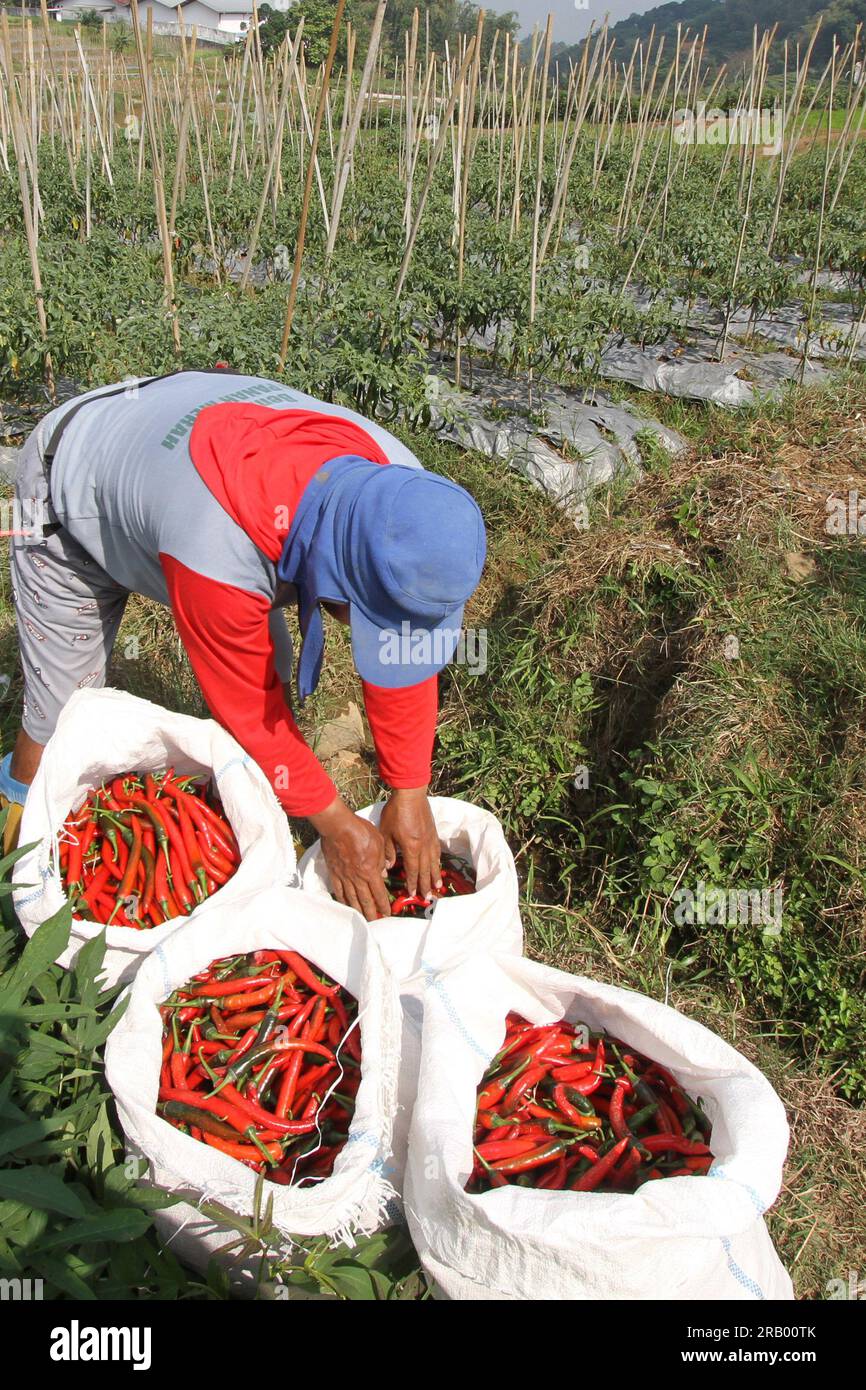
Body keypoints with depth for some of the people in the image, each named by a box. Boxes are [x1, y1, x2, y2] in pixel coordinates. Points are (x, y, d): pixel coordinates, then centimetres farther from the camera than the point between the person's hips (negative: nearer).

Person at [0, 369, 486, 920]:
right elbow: (247, 705, -30)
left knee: (270, 666, -3)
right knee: (63, 714, -4)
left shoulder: (400, 489, -30)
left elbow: (403, 644, -17)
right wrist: (334, 823, -20)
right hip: (70, 497, -5)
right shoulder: (220, 556, -47)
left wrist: (410, 793, -14)